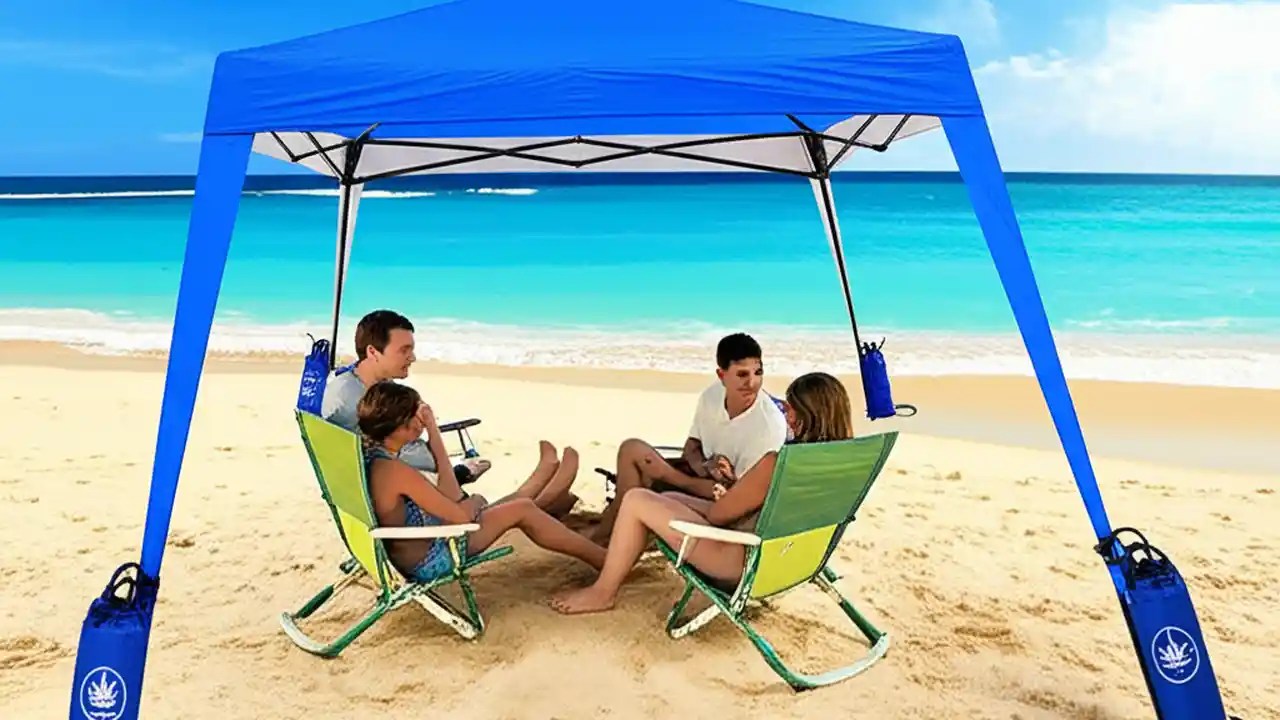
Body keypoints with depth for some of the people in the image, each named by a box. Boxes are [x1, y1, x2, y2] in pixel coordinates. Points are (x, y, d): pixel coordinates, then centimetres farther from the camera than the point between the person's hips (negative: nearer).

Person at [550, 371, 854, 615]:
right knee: (667, 499, 19)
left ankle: (602, 593, 13)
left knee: (636, 501, -3)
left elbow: (718, 514, -15)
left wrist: (721, 495, 6)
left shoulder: (778, 463, -28)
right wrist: (737, 483, 4)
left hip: (744, 561, -9)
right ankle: (617, 567, 33)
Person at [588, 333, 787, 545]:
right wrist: (699, 465, -18)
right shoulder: (711, 395, -8)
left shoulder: (770, 426, -28)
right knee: (632, 449, -4)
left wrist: (668, 474, -23)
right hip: (701, 476, 7)